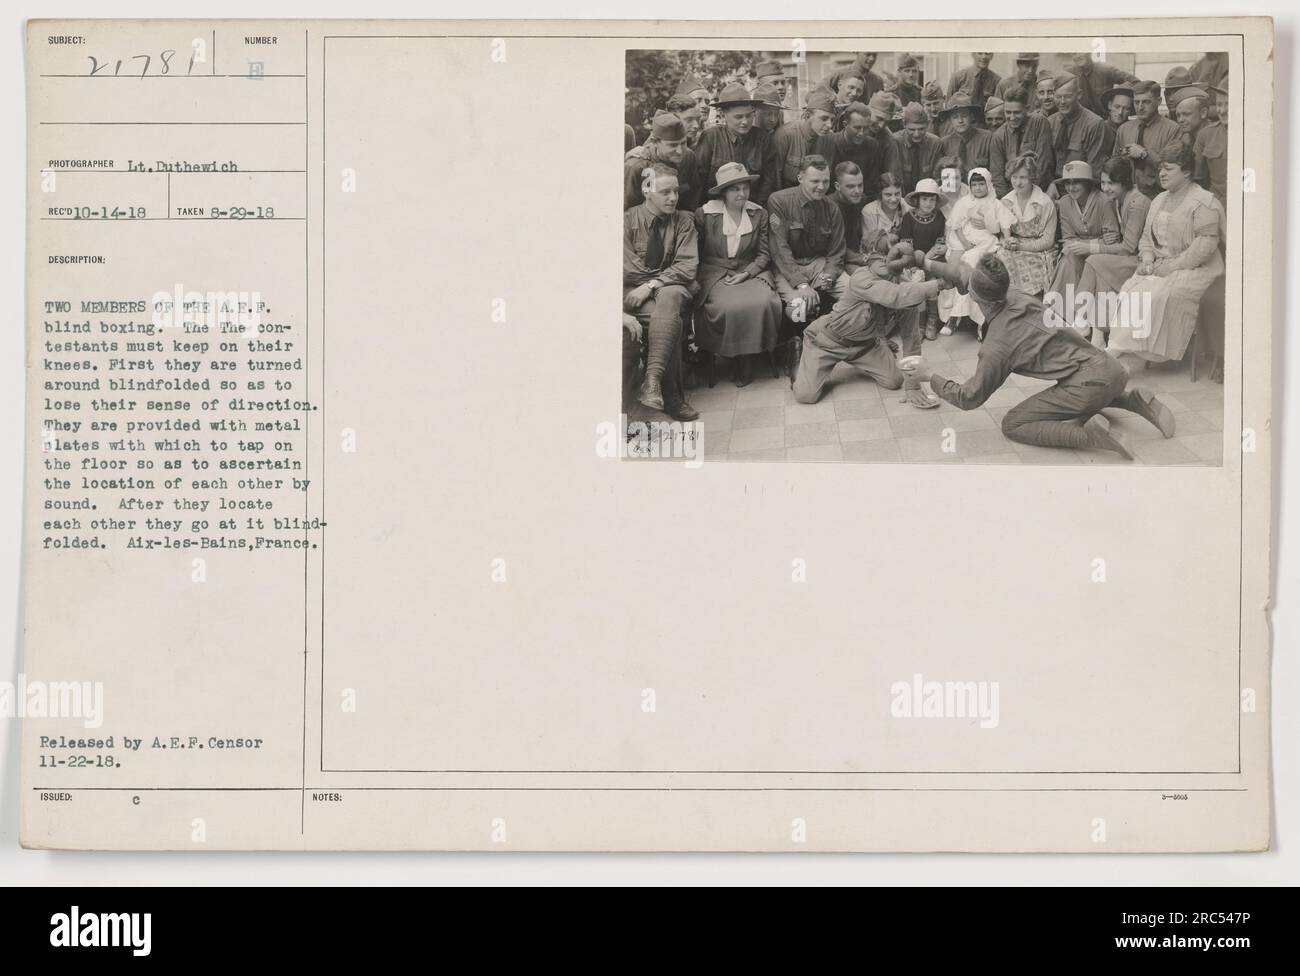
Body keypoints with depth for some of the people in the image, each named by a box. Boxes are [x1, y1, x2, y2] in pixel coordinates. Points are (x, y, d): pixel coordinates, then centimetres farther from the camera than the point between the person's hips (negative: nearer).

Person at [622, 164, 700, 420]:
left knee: (670, 297, -37)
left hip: (672, 289, 1)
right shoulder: (627, 220, 4)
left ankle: (652, 380, -47)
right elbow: (628, 269, -4)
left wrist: (652, 285, -16)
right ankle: (671, 396, -33)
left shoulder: (683, 221, 9)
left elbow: (687, 267, -3)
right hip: (634, 292, -1)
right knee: (671, 319, -33)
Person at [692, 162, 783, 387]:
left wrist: (746, 273, -9)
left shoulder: (759, 214, 7)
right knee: (729, 307, -33)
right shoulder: (704, 215, 0)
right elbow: (696, 255, 6)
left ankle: (748, 357, -11)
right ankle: (730, 355, -9)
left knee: (762, 302, -29)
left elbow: (764, 254, 8)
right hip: (715, 274, -2)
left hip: (751, 272, 2)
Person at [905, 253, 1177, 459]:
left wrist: (931, 377, 11)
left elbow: (969, 398, -1)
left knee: (1012, 425, 2)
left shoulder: (997, 345, -12)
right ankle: (1132, 399, 16)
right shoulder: (1019, 296, 7)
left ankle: (1086, 433, -16)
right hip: (1112, 368, 8)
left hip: (1088, 384, -8)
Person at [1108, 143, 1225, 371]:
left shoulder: (1204, 202, -7)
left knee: (1158, 295, -31)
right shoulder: (1159, 201, 19)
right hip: (1158, 268, 7)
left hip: (1194, 270, -7)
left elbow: (1206, 244, -16)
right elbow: (1146, 236, 22)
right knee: (1130, 291, -20)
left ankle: (1127, 358, -30)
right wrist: (1147, 258, -1)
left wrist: (1170, 267, -19)